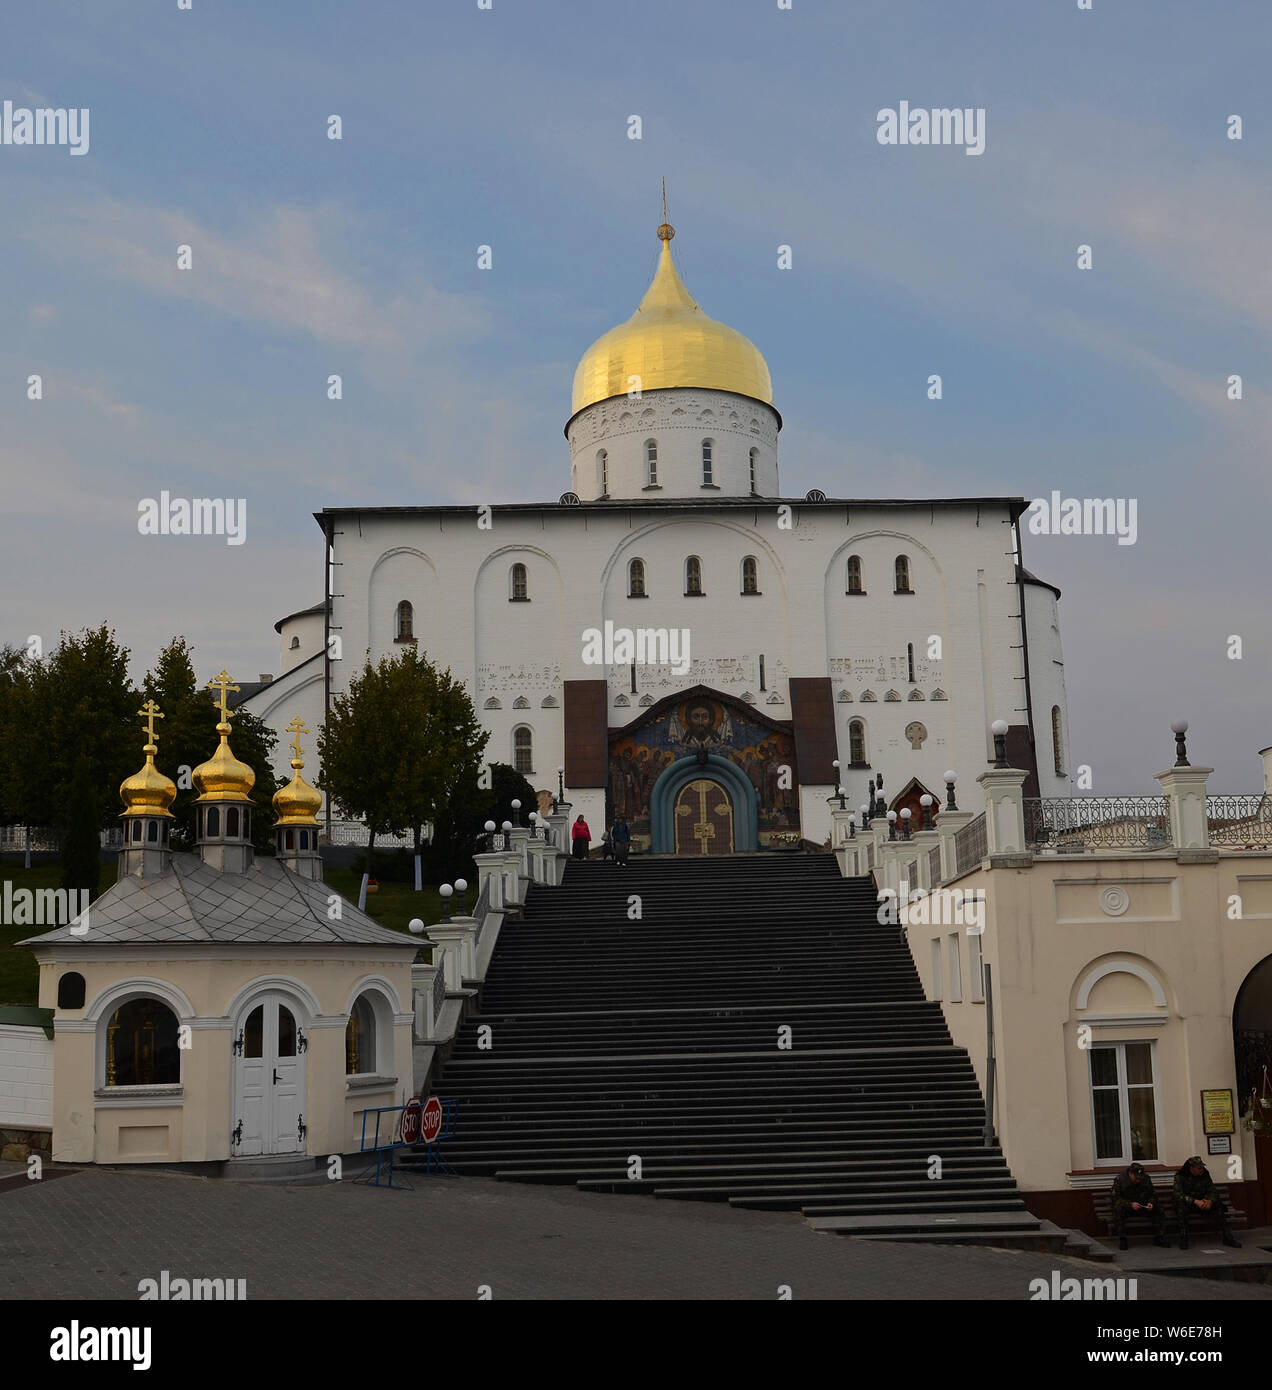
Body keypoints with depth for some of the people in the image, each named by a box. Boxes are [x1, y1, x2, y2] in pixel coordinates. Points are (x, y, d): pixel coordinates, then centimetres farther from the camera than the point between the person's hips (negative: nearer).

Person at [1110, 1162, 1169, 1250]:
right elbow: (1116, 1199, -18)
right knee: (1118, 1208, -36)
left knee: (1158, 1208, -22)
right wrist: (1130, 1204, -33)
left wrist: (1151, 1203, -17)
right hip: (1126, 1207, -3)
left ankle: (1159, 1238, -11)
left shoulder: (1146, 1179, -3)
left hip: (1143, 1206, 3)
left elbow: (1153, 1195, 7)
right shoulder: (1119, 1179, -15)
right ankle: (1122, 1239, -29)